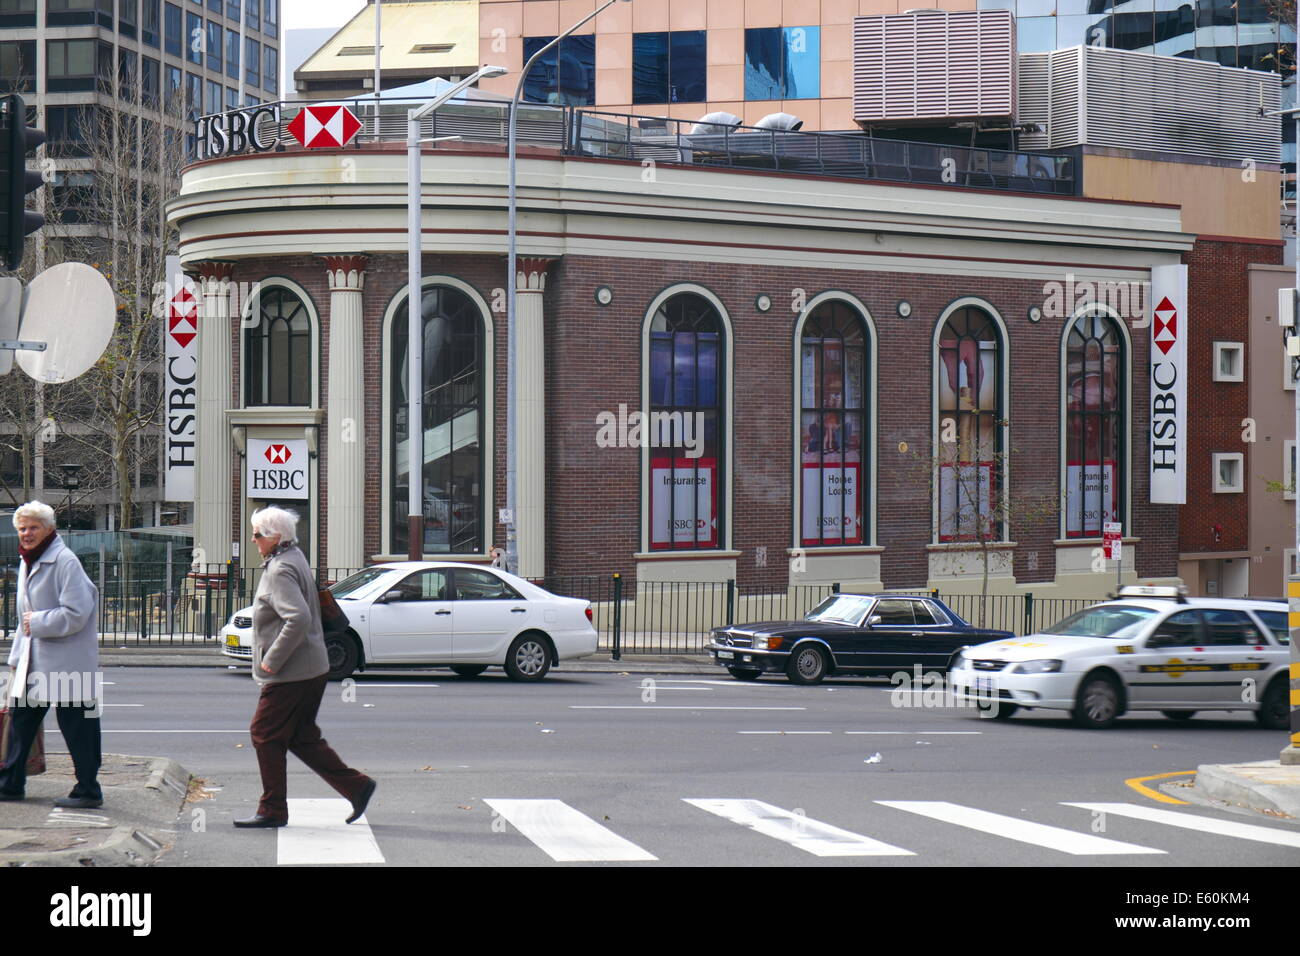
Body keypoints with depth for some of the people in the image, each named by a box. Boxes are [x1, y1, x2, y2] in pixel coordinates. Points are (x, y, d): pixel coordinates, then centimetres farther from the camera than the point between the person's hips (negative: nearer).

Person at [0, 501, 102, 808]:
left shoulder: (64, 561, -14)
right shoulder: (27, 563, 14)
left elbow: (76, 613, -20)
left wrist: (38, 623, -14)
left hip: (67, 661, -9)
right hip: (33, 659, 9)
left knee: (75, 724, -3)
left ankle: (88, 791, 5)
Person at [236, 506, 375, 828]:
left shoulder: (280, 570, -17)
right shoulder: (295, 560, 15)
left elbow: (298, 618, -30)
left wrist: (272, 660, -23)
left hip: (291, 674, -10)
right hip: (312, 669, 10)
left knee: (265, 735, -1)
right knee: (302, 738, 15)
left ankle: (272, 810, 5)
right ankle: (356, 786, 12)